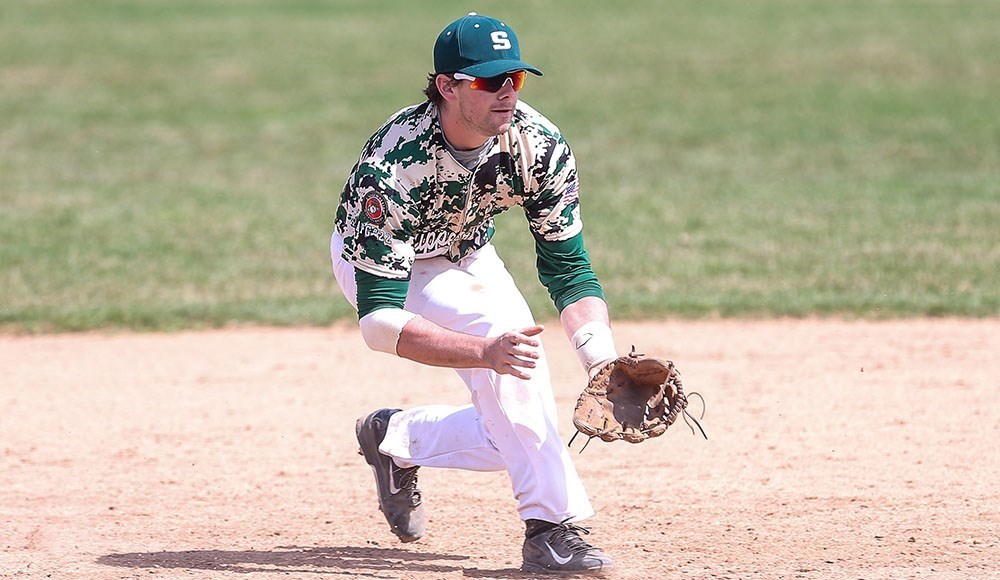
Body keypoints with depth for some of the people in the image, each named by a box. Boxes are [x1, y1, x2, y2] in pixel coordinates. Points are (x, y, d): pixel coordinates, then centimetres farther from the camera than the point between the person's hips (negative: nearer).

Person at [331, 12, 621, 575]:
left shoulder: (539, 144, -24)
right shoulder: (392, 164, -38)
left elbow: (568, 268, -16)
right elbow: (379, 319, -41)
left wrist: (604, 359, -34)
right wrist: (485, 352, -54)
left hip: (467, 255, 5)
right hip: (373, 261, -5)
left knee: (513, 437, -7)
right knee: (500, 326, -33)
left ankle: (395, 437, 22)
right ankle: (552, 528, -30)